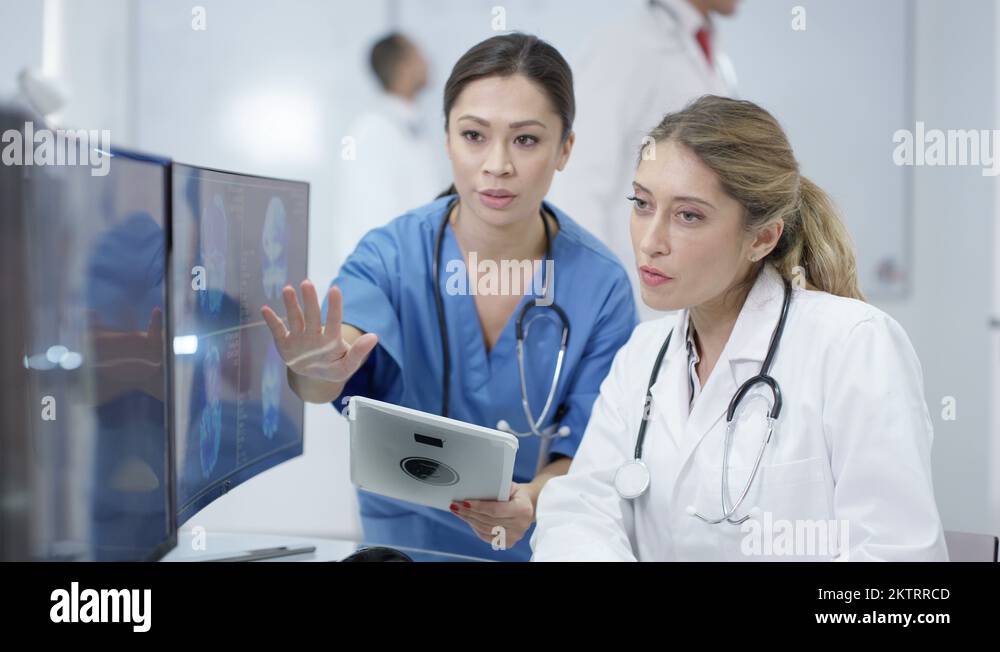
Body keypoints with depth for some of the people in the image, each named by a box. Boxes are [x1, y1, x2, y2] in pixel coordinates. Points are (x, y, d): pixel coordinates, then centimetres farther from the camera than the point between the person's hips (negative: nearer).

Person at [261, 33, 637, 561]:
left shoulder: (601, 286, -7)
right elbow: (340, 356, -24)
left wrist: (530, 502, -25)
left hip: (532, 548, 0)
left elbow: (586, 450, -4)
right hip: (399, 536, 1)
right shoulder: (391, 253, -7)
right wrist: (320, 370, -47)